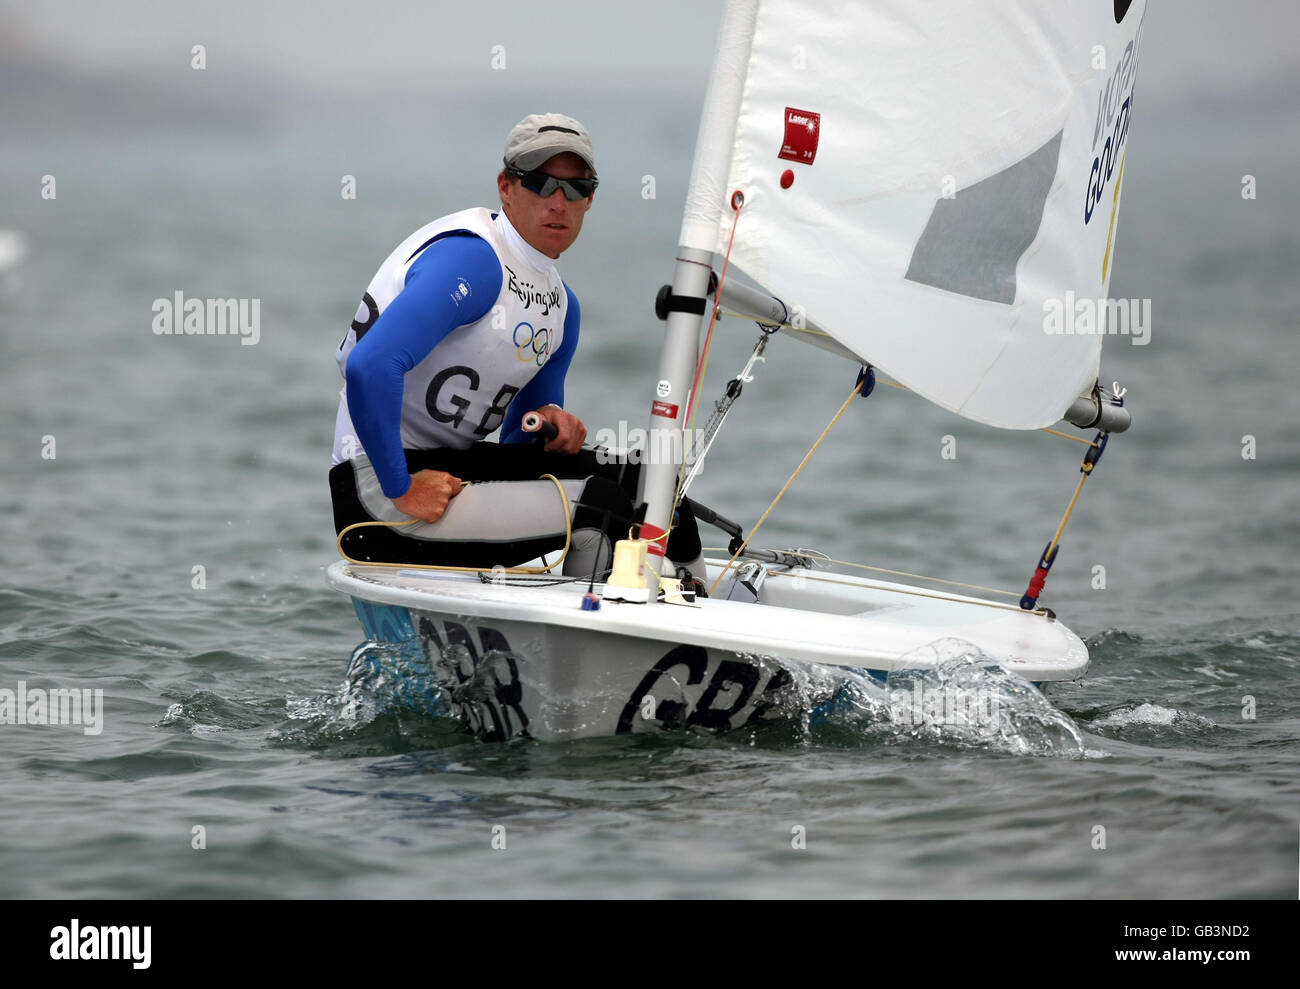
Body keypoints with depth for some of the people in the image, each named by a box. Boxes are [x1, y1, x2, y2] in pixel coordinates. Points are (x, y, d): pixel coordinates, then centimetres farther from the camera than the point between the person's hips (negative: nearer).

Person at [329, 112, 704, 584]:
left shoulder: (561, 305, 14)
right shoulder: (470, 258, -16)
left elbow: (517, 440, 22)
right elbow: (371, 367, -29)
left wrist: (547, 423, -2)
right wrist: (402, 491, -24)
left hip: (455, 467, 10)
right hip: (377, 490, -10)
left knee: (637, 478, 1)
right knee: (602, 506, -19)